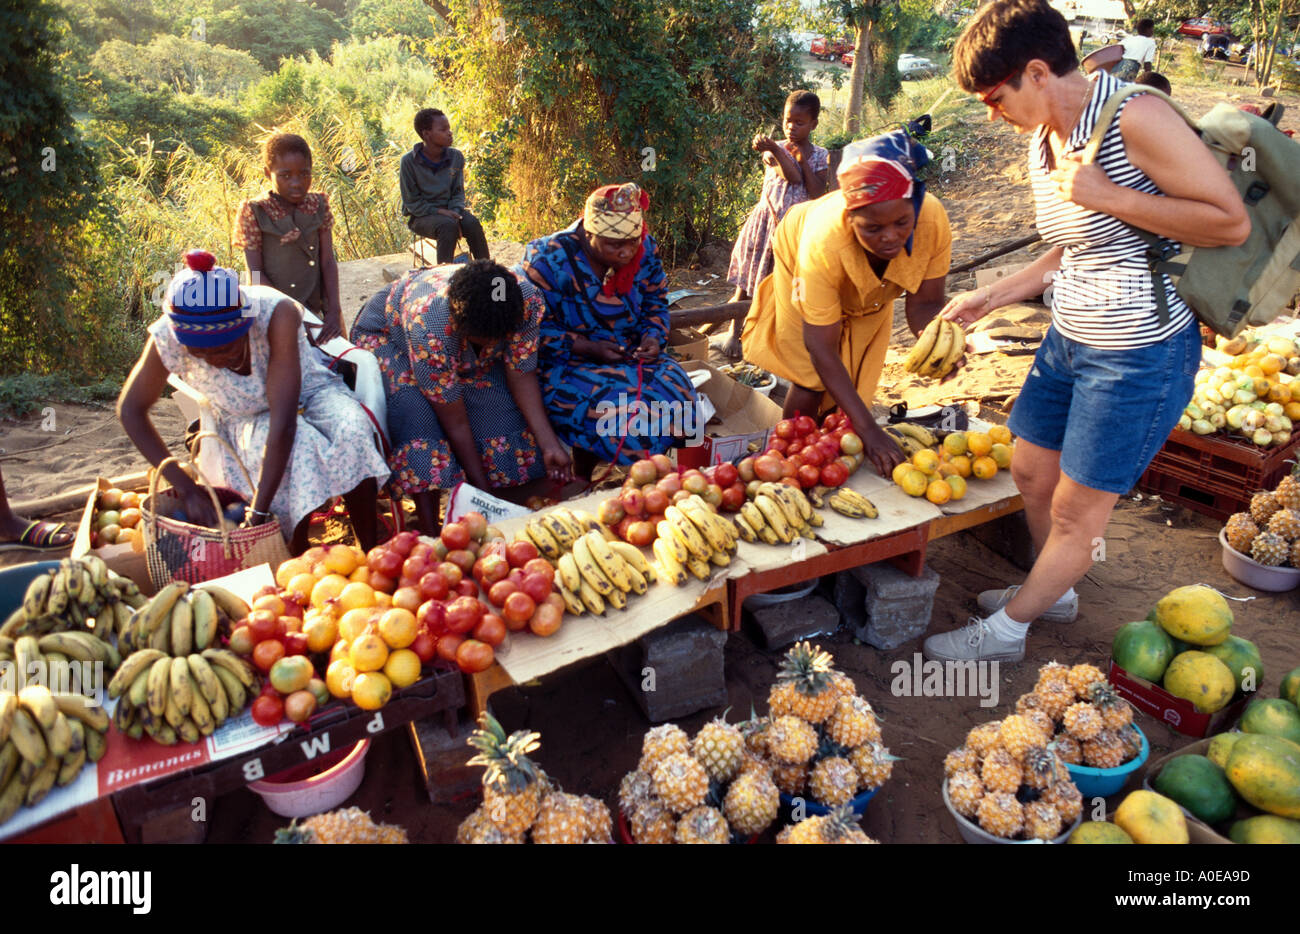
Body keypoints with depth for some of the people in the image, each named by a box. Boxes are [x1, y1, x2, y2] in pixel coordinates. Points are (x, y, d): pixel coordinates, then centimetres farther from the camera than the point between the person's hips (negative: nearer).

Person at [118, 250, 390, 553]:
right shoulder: (168, 338, -25)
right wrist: (187, 489, -21)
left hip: (308, 394, -1)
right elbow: (130, 410, -11)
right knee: (298, 446, -34)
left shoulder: (277, 313, -34)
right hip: (245, 421, 1)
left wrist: (258, 513, -40)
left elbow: (283, 421, -38)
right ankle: (300, 558, -18)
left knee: (351, 432, -35)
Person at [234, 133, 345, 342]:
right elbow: (255, 274, -9)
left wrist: (334, 311, -14)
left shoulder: (318, 205, 2)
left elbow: (328, 261, -2)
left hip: (317, 310, 3)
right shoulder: (254, 212, -8)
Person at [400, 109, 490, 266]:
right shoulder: (409, 161, -12)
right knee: (448, 225, -34)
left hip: (449, 210, 4)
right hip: (421, 216, -4)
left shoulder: (456, 156, 0)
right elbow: (412, 202, -9)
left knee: (472, 223, -26)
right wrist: (439, 211, -20)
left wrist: (455, 213, -16)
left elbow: (458, 192, 4)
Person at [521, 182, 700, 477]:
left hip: (631, 357, 5)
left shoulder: (645, 250, -2)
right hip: (565, 363, -5)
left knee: (675, 388, -20)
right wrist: (587, 348, -23)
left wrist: (653, 336, -10)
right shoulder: (549, 261, -17)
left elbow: (655, 303, 11)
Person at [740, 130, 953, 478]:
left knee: (856, 375, 4)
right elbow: (822, 352, -40)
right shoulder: (823, 242, -46)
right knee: (813, 379, -10)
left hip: (869, 287, 4)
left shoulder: (933, 220, -39)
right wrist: (870, 431, -44)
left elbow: (923, 304, -25)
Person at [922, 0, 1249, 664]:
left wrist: (1108, 195, -24)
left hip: (1139, 354, -8)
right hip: (1068, 339, 9)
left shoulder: (1135, 118, -20)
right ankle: (1055, 590, 42)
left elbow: (1231, 222, -19)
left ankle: (1005, 631, 21)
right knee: (1031, 472, 18)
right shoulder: (1043, 141, 5)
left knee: (1077, 509, 4)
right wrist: (990, 297, 12)